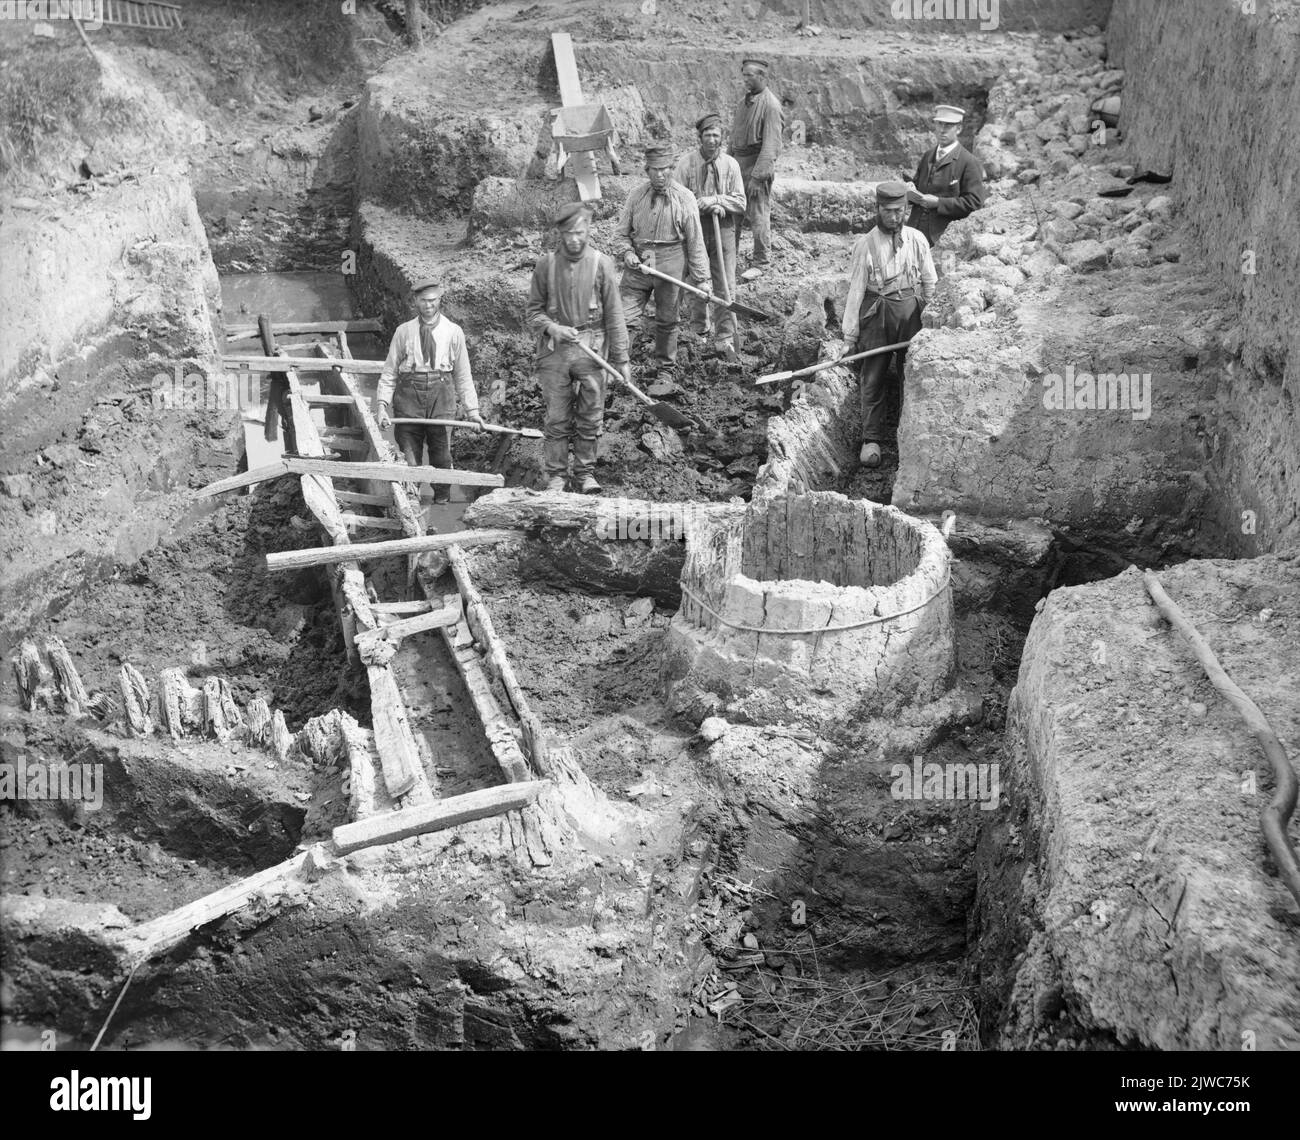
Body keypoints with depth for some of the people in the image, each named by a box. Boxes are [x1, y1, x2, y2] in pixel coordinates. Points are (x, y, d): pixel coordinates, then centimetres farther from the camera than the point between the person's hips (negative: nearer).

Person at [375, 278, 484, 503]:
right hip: (409, 396, 0)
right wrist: (382, 405, -4)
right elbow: (389, 372, 8)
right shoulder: (404, 331, 7)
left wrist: (472, 409, 5)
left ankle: (442, 500, 17)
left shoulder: (453, 332, 8)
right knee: (409, 460, 0)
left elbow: (463, 375, 11)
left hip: (441, 396, 0)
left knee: (441, 456, 0)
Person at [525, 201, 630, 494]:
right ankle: (555, 474, 15)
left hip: (592, 349, 0)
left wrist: (621, 359, -2)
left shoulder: (601, 264, -1)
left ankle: (585, 471, 18)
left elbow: (614, 314, 0)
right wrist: (551, 327, -14)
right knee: (557, 417, 4)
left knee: (591, 416, 4)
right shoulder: (546, 264, 2)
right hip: (554, 350, 1)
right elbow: (534, 310, 8)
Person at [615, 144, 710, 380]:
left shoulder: (684, 199, -5)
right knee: (623, 316, -5)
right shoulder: (636, 196, 2)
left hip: (670, 264, -2)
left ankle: (665, 370, 28)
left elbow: (695, 241, -3)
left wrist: (701, 278, -5)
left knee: (666, 321, 10)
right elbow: (623, 232, 11)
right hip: (638, 263, 2)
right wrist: (627, 253, -11)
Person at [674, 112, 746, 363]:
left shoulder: (730, 164, 1)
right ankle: (699, 327, 32)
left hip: (723, 229, 1)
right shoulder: (686, 162, -3)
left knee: (725, 286, -4)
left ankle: (724, 340, -1)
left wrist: (716, 200, -14)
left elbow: (740, 202, 1)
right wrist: (704, 205, -17)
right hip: (695, 229, 0)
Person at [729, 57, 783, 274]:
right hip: (738, 162, 8)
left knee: (758, 215, -1)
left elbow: (770, 144, -19)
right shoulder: (743, 102, 12)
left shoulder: (770, 105, -14)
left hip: (758, 163, -8)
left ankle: (760, 263, 10)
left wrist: (758, 176, -23)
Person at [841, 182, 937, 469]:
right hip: (876, 315, -2)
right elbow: (855, 289, -3)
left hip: (910, 311, 2)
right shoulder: (865, 244, -5)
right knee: (872, 380, 2)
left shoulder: (917, 240, 1)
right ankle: (871, 440, 10)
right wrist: (849, 334, -3)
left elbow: (930, 283, 9)